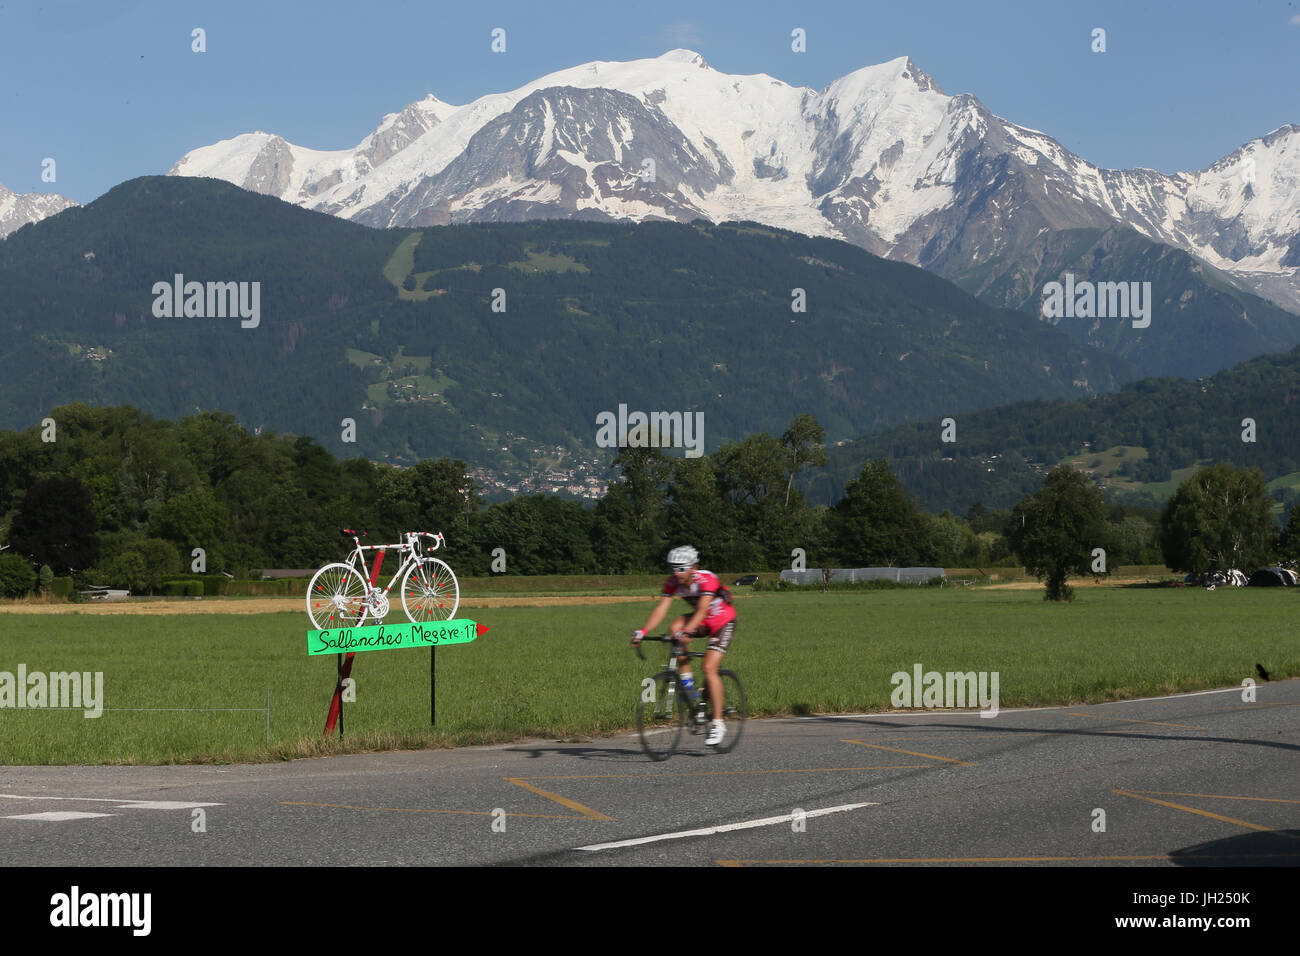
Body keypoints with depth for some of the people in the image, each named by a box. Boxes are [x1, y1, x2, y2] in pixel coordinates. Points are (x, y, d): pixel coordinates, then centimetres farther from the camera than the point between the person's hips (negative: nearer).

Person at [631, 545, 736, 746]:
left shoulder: (707, 579, -30)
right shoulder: (673, 582, -13)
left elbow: (702, 610, -42)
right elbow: (661, 608, -20)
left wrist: (687, 632, -58)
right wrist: (644, 631, -35)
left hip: (724, 622, -6)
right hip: (702, 622, 6)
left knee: (709, 668, -20)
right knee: (676, 626, -26)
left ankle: (718, 724, -13)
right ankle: (687, 682, -16)